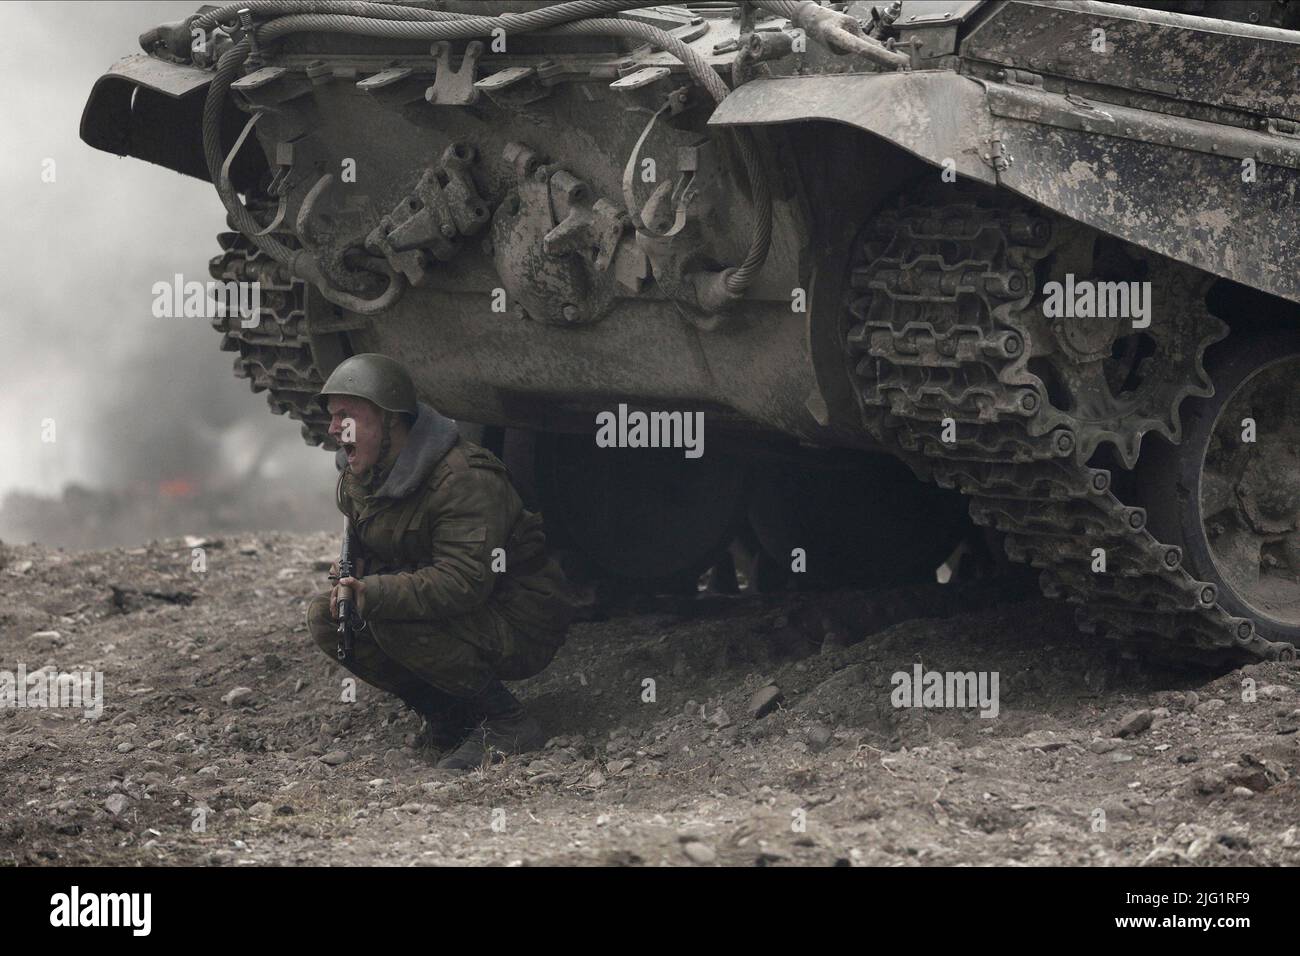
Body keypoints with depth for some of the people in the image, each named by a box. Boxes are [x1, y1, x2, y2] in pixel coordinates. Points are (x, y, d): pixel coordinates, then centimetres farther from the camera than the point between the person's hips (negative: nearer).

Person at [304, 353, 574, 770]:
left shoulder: (464, 478, -26)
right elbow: (367, 551, 16)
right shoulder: (356, 481, 2)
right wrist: (349, 584, -9)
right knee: (324, 617, -7)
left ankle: (508, 724, -17)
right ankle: (449, 716, 2)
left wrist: (370, 594, -39)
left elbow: (465, 581, -36)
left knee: (396, 623, -33)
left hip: (522, 626, -9)